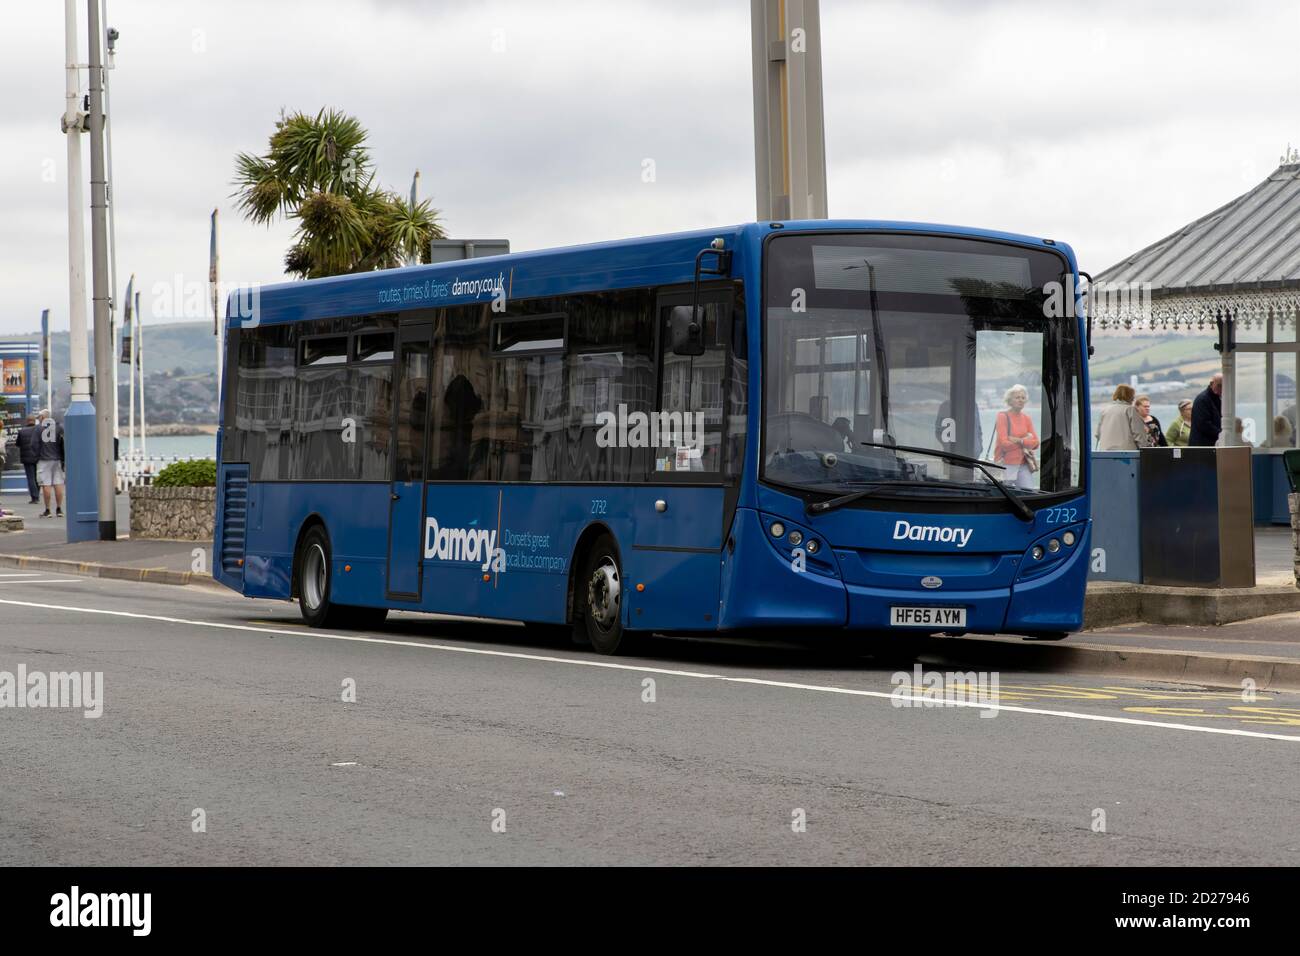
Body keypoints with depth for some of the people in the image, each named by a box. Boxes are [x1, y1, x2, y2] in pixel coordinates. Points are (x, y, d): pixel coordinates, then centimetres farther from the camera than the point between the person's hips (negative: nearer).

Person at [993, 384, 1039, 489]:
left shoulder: (1026, 418, 10)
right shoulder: (1003, 416, -6)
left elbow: (1035, 443, 2)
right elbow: (1004, 444, -14)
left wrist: (1018, 440, -12)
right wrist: (1025, 441, -7)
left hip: (1023, 464, 5)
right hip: (1006, 464, -5)